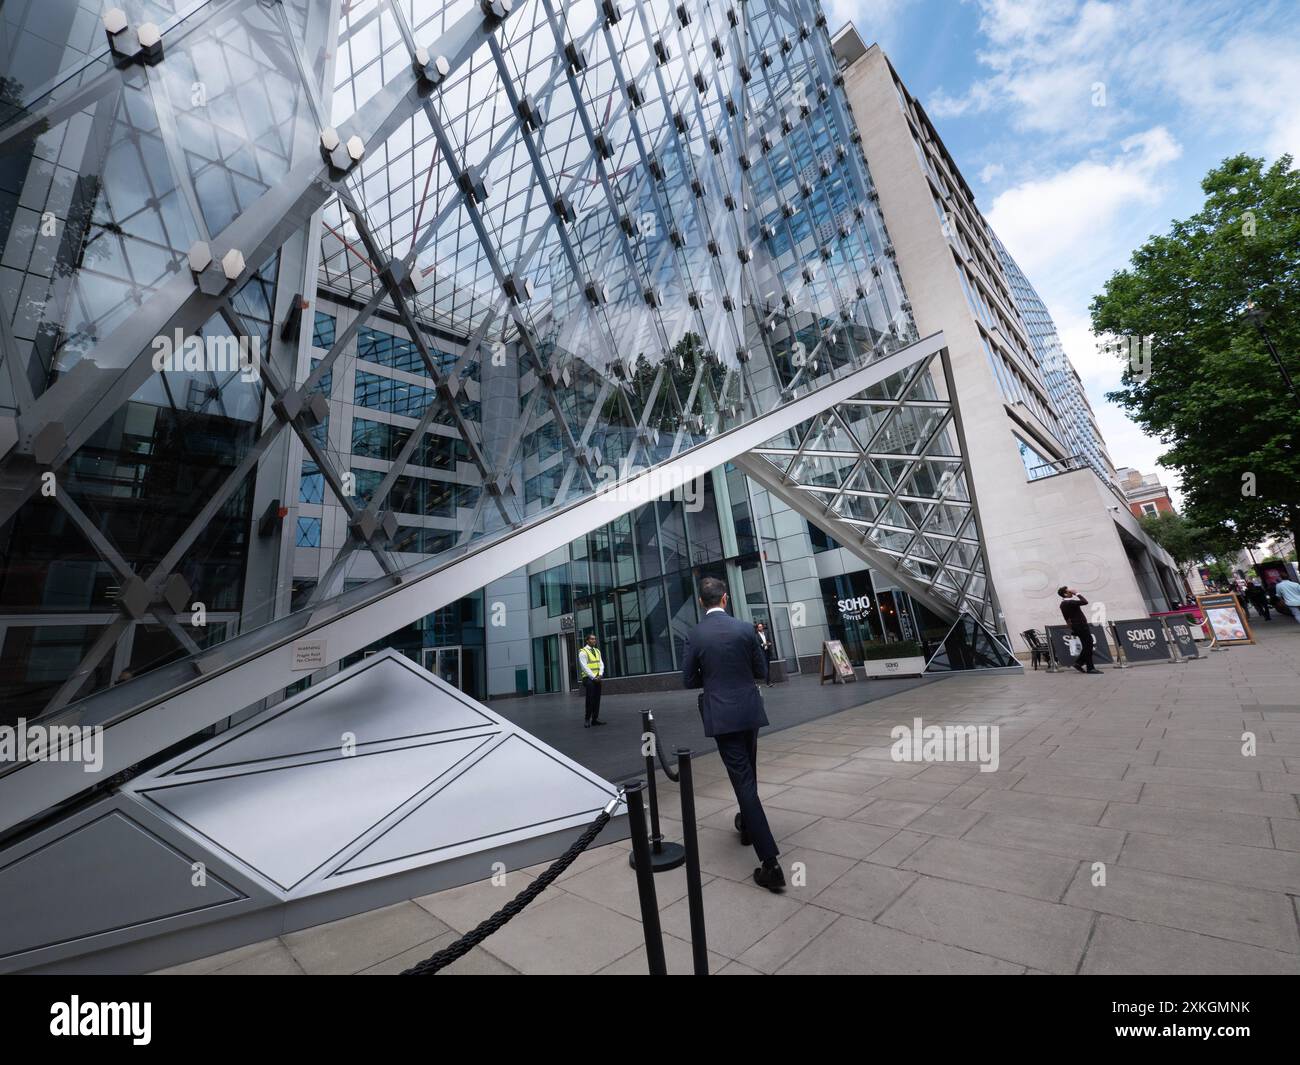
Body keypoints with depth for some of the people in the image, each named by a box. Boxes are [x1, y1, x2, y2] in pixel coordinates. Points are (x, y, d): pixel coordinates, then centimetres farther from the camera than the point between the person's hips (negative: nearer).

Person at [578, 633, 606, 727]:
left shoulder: (597, 651, 14)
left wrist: (600, 675, -7)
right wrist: (594, 677, -16)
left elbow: (601, 664, 10)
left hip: (597, 678, 6)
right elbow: (585, 667, -13)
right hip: (588, 678, -6)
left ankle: (595, 719, 13)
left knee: (597, 699, 7)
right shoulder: (583, 652, -7)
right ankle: (587, 720, 2)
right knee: (590, 700, -7)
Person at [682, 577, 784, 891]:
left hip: (721, 715, -3)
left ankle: (770, 863, -2)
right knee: (748, 773, 24)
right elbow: (761, 671, 2)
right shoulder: (745, 628, -5)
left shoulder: (695, 635, -8)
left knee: (743, 779, -1)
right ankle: (747, 825, 45)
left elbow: (689, 680, -2)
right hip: (749, 710, 3)